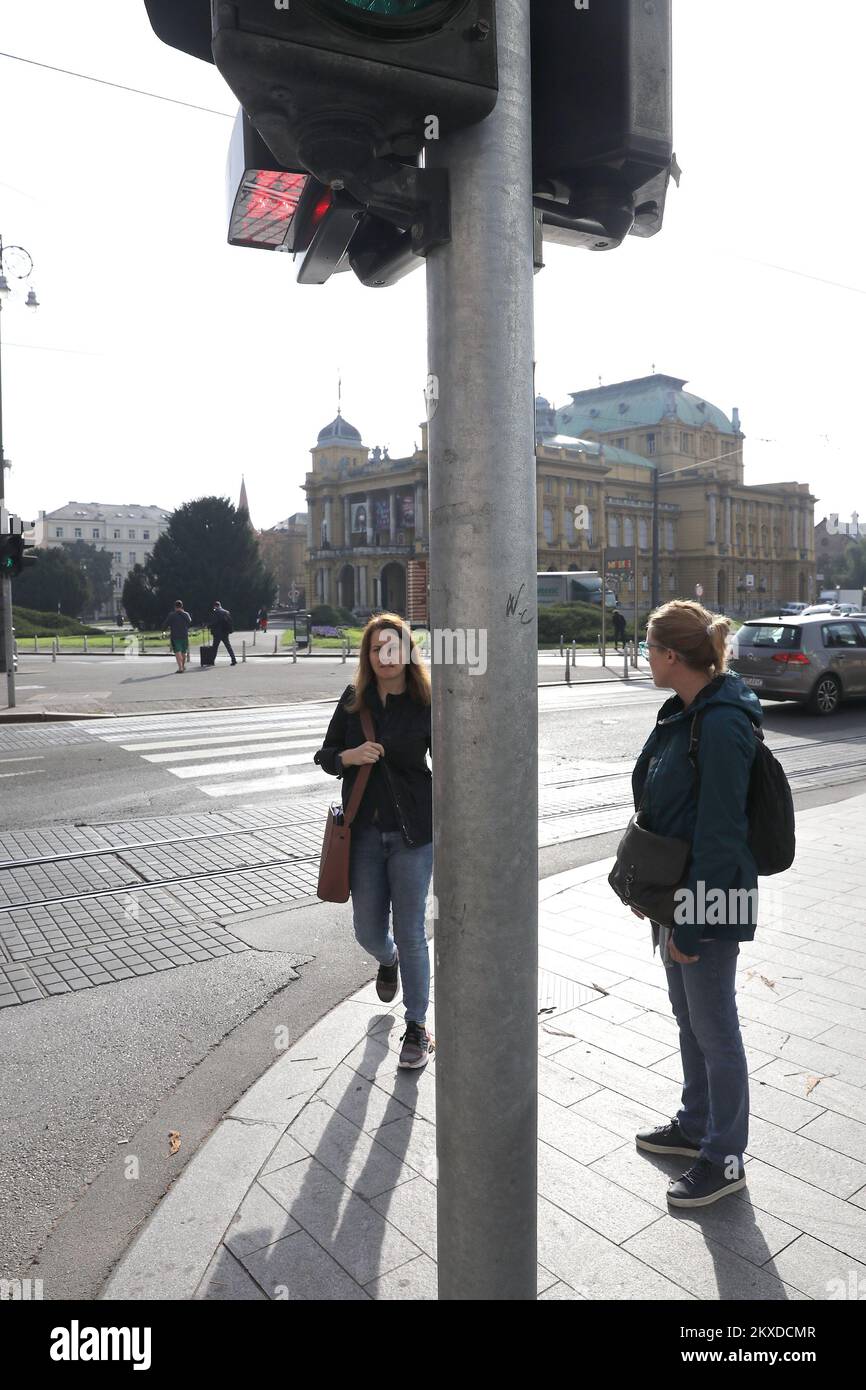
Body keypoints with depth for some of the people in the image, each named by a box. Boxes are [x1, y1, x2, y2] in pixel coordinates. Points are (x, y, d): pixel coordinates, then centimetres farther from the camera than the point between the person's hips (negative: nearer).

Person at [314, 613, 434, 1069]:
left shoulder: (426, 703, -7)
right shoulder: (354, 699, 2)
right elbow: (325, 755, 9)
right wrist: (350, 756, -13)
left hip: (412, 830, -3)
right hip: (364, 828, 3)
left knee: (410, 932, 2)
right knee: (368, 932, 11)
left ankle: (417, 1026, 20)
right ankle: (388, 961, 49)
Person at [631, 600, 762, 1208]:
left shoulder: (722, 725, -24)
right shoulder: (683, 711, 6)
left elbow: (720, 834, -25)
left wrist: (690, 922, -21)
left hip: (709, 900, -9)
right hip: (676, 892, 9)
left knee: (715, 1031, 8)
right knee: (689, 1018, 23)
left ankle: (725, 1158, 27)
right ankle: (695, 1125, 42)